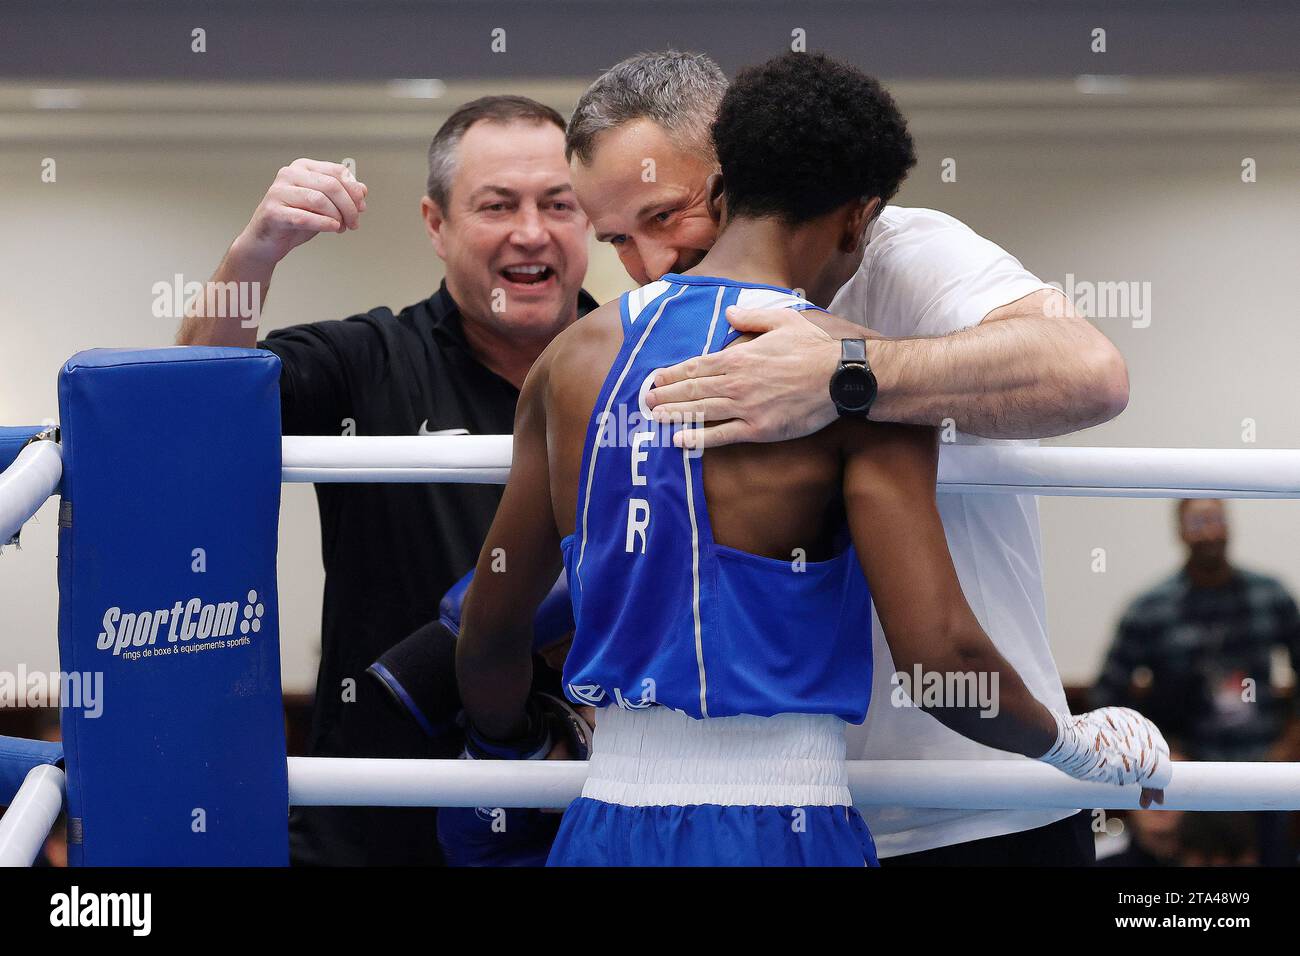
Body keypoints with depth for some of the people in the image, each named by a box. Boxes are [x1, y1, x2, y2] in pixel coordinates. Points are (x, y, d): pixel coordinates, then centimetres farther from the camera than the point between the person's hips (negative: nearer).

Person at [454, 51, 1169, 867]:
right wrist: (1078, 744, 4)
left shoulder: (574, 357, 8)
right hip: (776, 836, -5)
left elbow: (492, 628, 16)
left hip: (608, 828, 5)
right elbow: (940, 655, -14)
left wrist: (502, 747, 36)